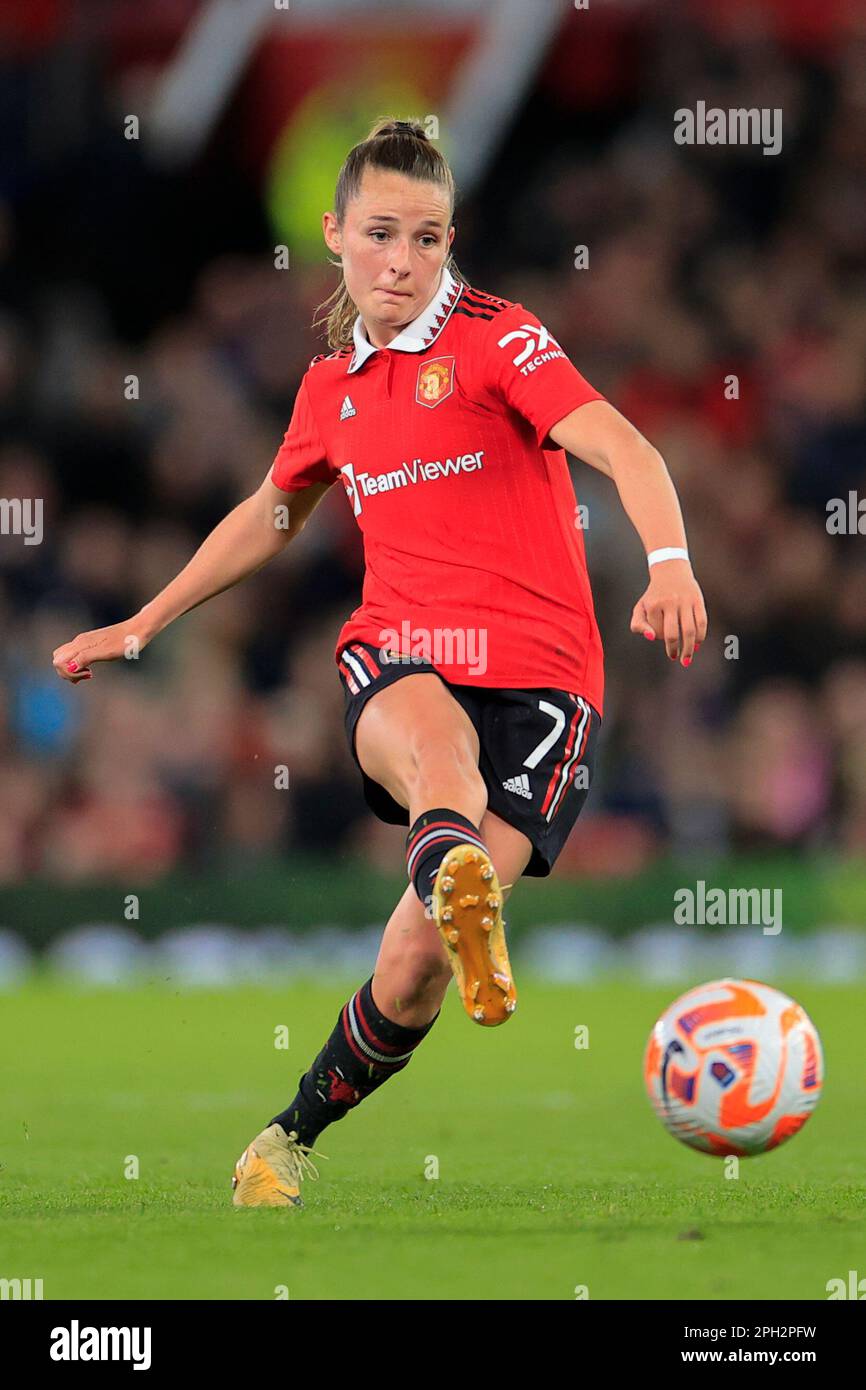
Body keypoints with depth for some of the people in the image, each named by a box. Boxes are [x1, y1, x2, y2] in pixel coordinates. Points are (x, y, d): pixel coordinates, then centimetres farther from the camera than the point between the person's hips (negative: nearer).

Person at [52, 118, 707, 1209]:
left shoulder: (495, 338, -2)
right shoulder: (332, 388, 16)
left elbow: (617, 445, -17)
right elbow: (270, 516, 35)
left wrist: (669, 563, -37)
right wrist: (142, 625, 41)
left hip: (536, 677, -3)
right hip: (398, 661, 3)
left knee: (414, 964, -15)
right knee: (432, 736, -39)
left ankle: (293, 1139, 11)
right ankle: (457, 874, -75)